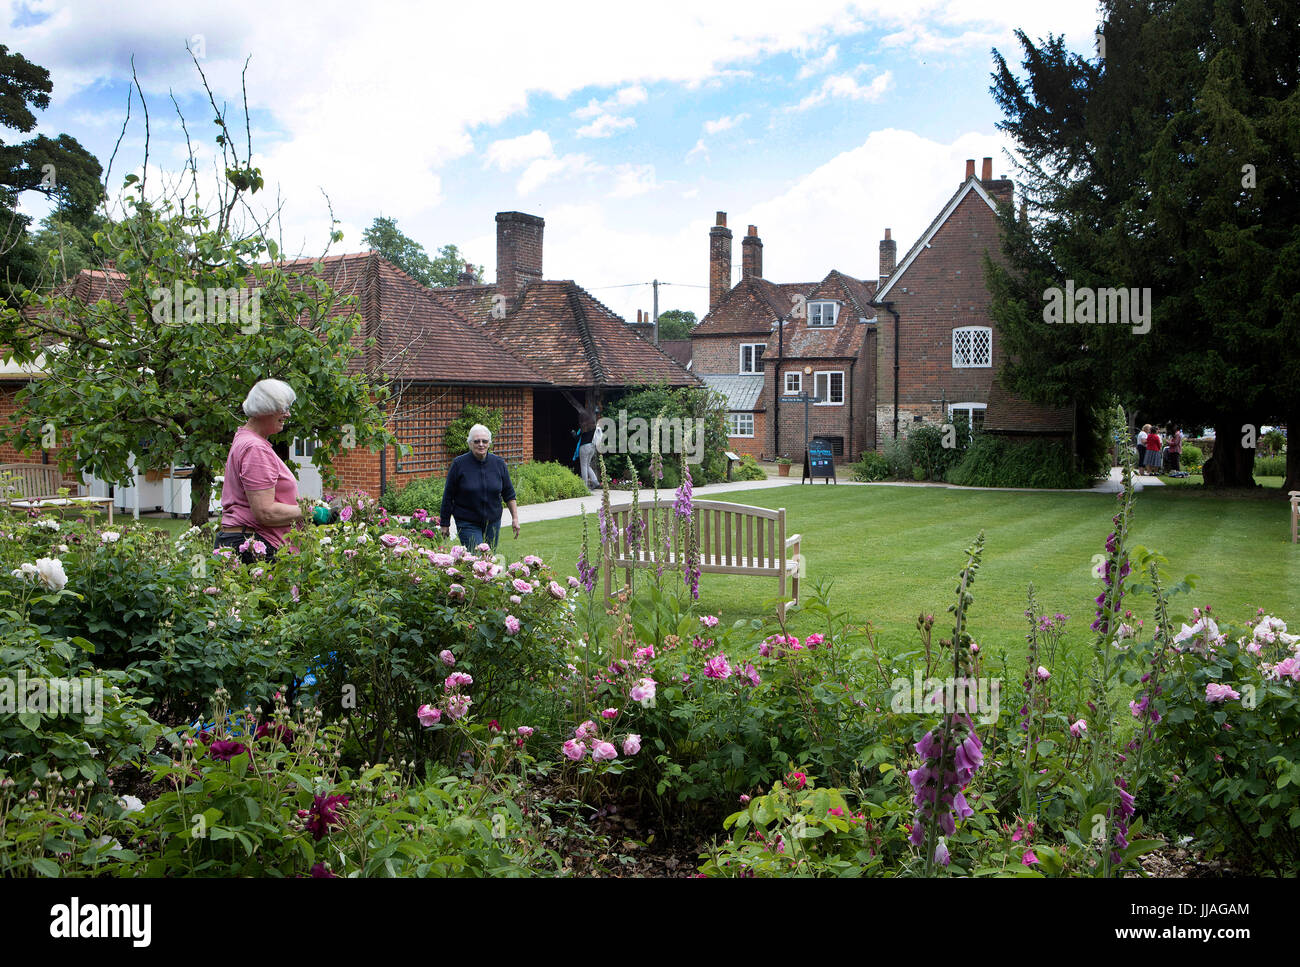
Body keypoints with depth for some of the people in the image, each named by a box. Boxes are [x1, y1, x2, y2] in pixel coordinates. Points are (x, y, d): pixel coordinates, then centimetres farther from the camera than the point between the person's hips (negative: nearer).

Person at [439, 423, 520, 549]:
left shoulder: (499, 463, 2)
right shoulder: (459, 464, -7)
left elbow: (508, 493, 10)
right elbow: (448, 496, -1)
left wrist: (515, 518, 5)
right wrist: (445, 524, 0)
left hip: (493, 522, 4)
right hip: (467, 523, -3)